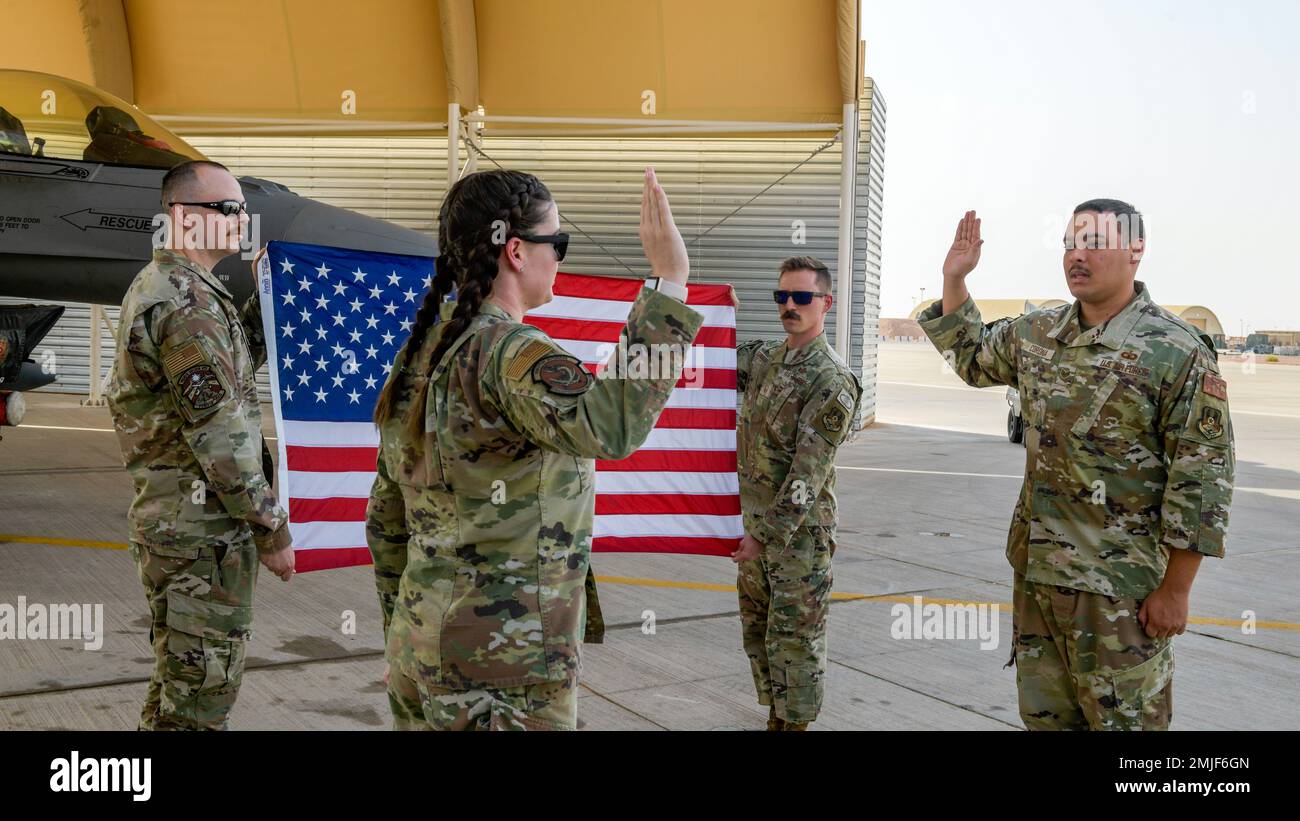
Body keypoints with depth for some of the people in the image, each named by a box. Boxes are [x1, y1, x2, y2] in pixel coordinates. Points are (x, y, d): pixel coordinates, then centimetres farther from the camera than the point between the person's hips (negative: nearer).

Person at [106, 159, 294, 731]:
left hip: (165, 514, 10)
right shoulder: (188, 301, -19)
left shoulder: (154, 286, 14)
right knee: (200, 696, -1)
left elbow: (237, 361, 21)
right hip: (204, 530, -10)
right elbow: (219, 435, -21)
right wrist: (271, 529, -15)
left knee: (176, 681, 21)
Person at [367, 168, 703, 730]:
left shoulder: (420, 353, 7)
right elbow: (610, 424, -39)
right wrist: (670, 281, -36)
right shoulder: (506, 353, -19)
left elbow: (386, 520, 13)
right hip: (505, 674, -8)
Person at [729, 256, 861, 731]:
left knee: (794, 638, 1)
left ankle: (795, 723, 14)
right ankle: (775, 718, 31)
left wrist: (765, 533, -21)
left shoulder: (832, 380, -16)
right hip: (754, 521, 8)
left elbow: (809, 471, -20)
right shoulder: (764, 358, 7)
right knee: (758, 632, 16)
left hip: (800, 530, -8)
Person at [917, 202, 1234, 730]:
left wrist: (1175, 589, -14)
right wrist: (954, 277, 14)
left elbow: (1202, 480, -14)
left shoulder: (1178, 353, -14)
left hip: (1118, 586, -6)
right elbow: (972, 358, 26)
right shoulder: (1036, 335, 6)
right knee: (1043, 715, 17)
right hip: (1036, 568, 7)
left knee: (1123, 718, 5)